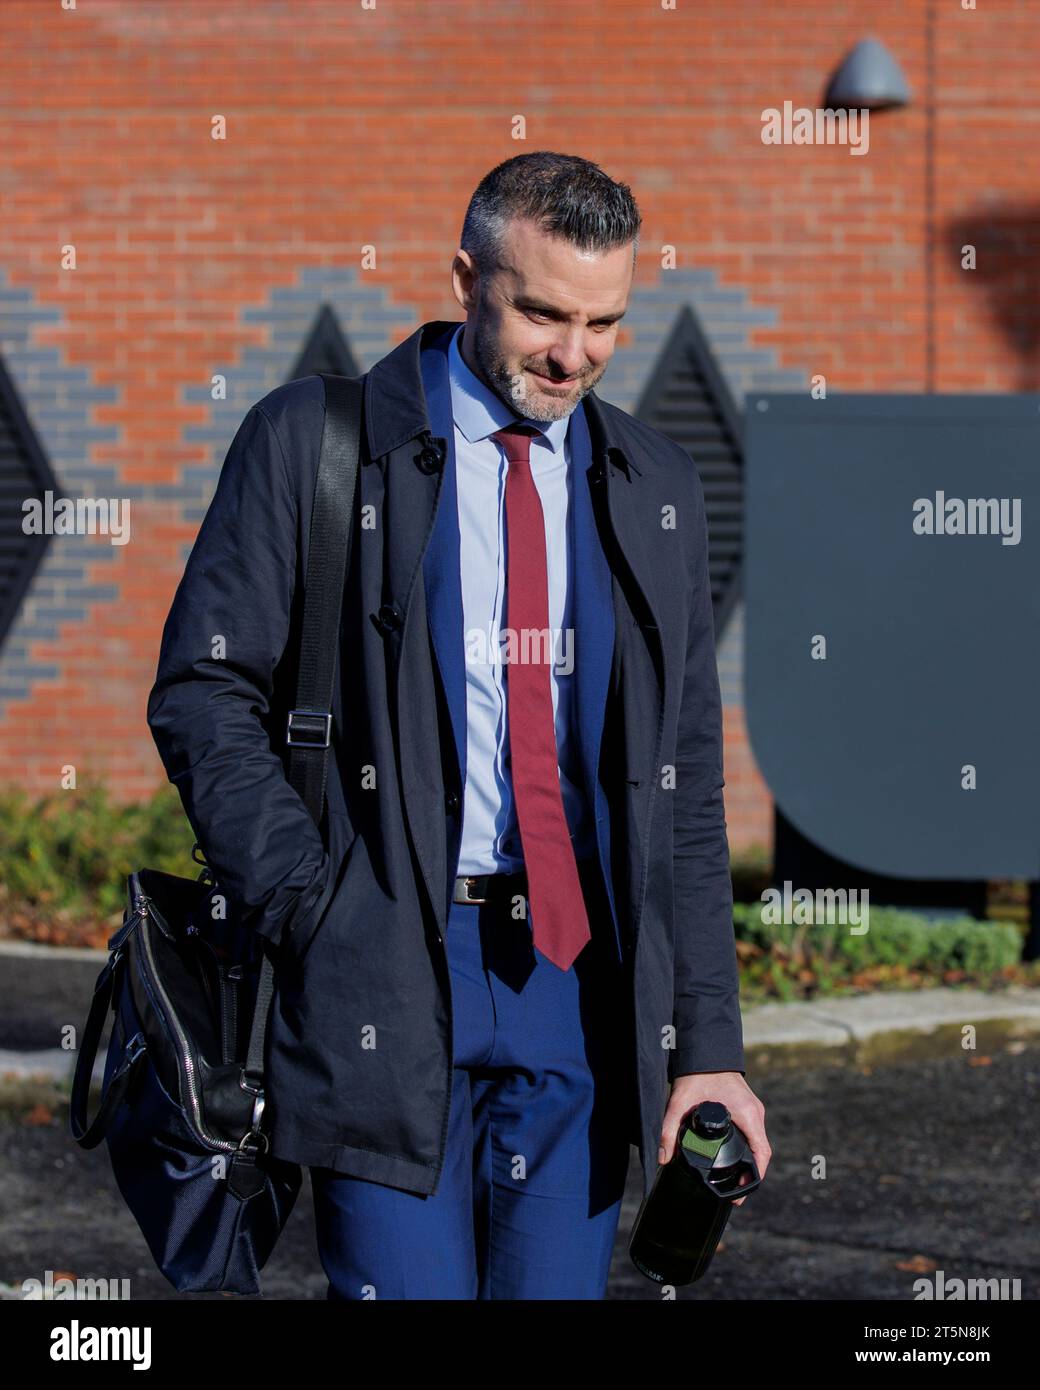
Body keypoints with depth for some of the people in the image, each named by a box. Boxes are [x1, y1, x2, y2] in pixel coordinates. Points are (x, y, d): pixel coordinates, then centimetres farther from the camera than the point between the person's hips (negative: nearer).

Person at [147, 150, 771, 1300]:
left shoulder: (655, 486, 13)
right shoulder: (311, 440, 1)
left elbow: (686, 784, 14)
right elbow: (203, 695, 0)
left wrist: (707, 1040, 9)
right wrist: (312, 907, -12)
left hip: (583, 979, 4)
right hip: (385, 977, -4)